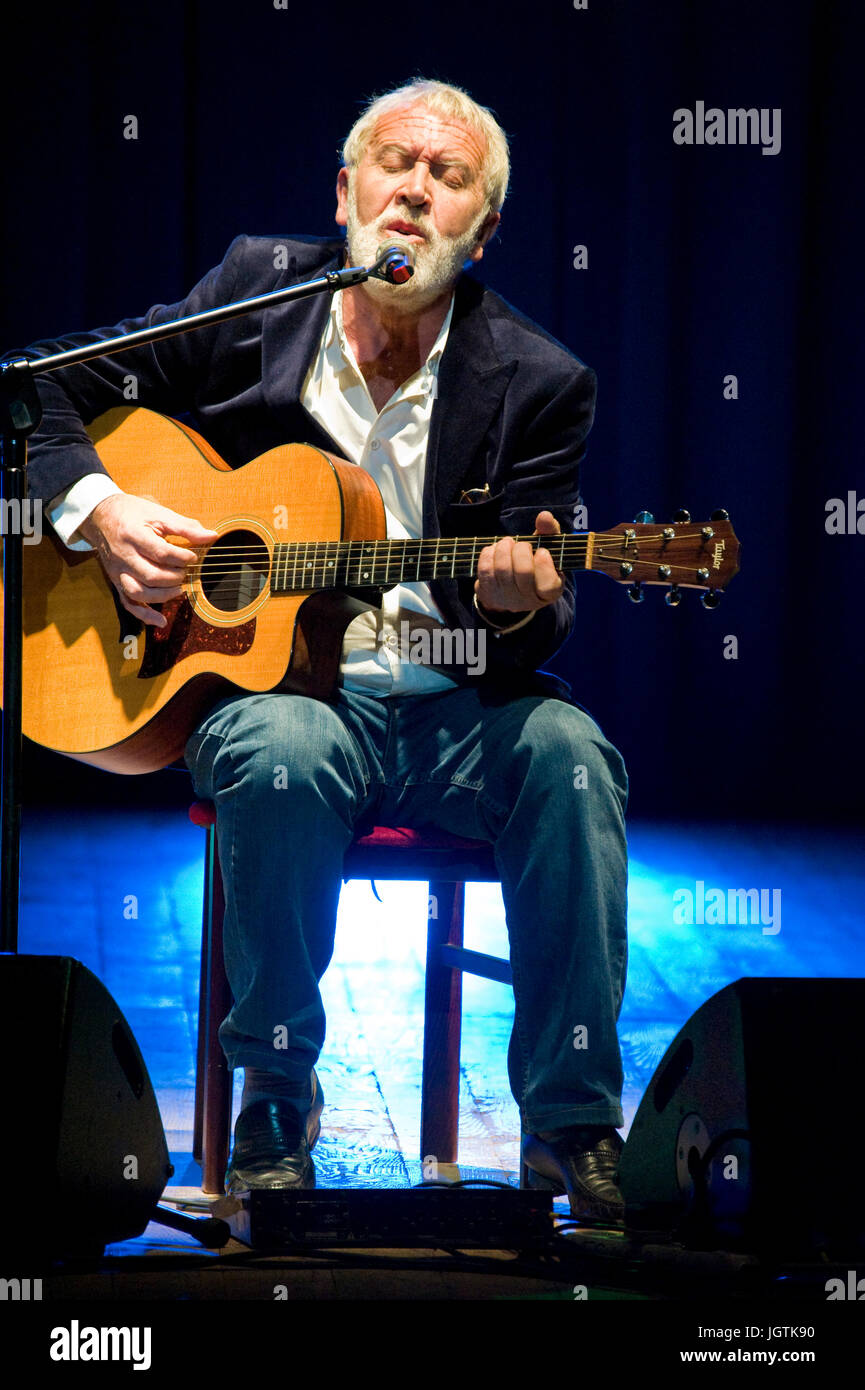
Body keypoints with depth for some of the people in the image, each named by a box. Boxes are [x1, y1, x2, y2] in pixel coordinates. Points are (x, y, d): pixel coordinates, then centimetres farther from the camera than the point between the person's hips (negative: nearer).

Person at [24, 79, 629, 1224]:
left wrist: (515, 605, -25)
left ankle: (573, 1128, -21)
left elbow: (541, 628, 0)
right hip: (268, 681, -1)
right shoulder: (253, 295, 4)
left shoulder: (536, 384, 2)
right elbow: (51, 388, 10)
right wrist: (98, 511, -8)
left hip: (450, 701, 1)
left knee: (567, 748, -30)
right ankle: (275, 1107, -16)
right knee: (281, 753, -36)